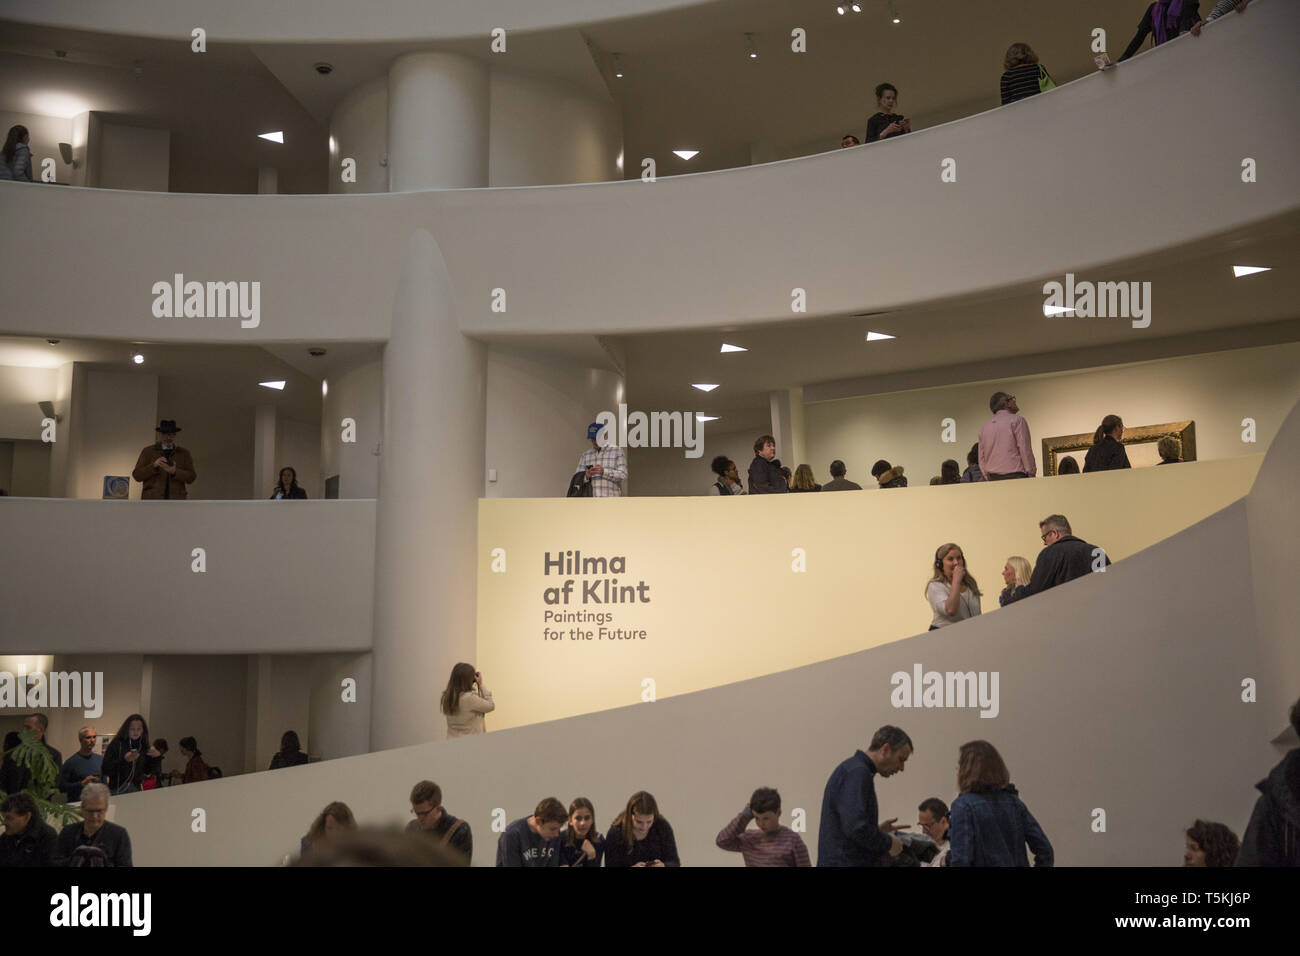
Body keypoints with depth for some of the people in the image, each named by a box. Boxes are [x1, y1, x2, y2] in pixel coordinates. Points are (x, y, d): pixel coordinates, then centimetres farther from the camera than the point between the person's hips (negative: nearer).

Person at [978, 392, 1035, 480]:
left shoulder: (985, 427, 18)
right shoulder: (1017, 420, 2)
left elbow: (981, 459, 17)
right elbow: (1026, 450, -5)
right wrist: (1031, 475, -2)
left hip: (993, 479, 5)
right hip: (1015, 476, -5)